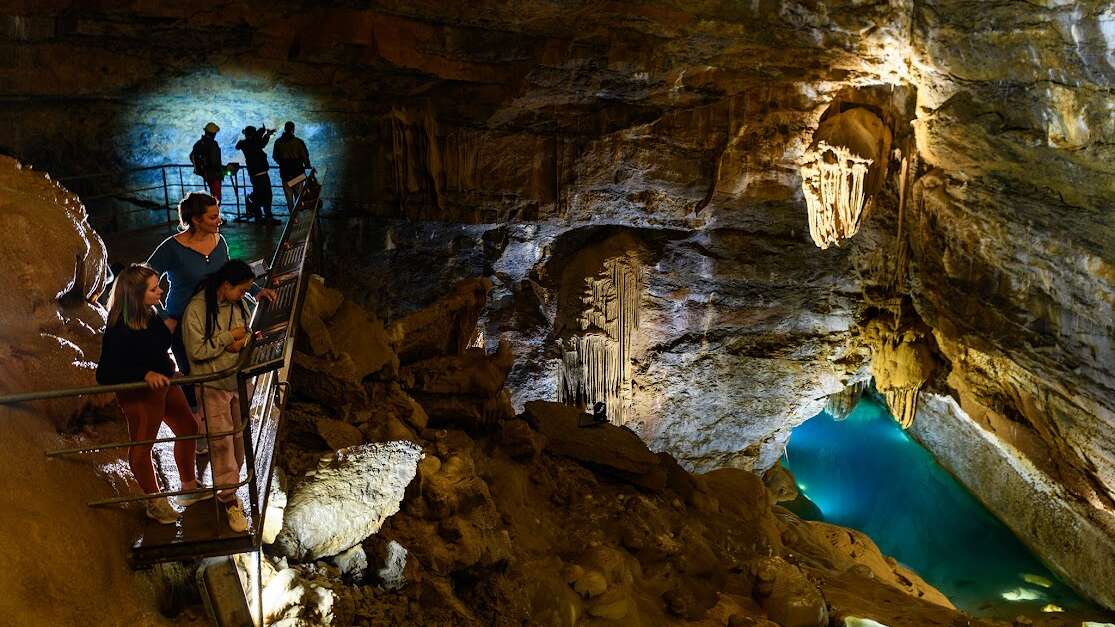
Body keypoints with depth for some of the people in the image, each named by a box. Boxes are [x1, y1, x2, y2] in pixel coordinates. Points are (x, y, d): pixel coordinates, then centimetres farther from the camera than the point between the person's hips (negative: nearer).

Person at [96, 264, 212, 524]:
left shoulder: (149, 313, -7)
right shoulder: (118, 330, -30)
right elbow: (105, 374, -30)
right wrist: (146, 375, -38)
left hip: (164, 383, 9)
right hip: (138, 392, -9)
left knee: (188, 428, 20)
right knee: (142, 445, 9)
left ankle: (189, 487, 39)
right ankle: (154, 502, 28)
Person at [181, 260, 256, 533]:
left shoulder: (238, 305, 2)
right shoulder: (197, 308, -18)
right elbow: (196, 351, -19)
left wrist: (242, 342, -8)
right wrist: (228, 338, -19)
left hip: (239, 381, 7)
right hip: (213, 386, -6)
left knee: (238, 437, 15)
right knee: (221, 441, -3)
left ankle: (230, 487, 32)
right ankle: (229, 499, 7)